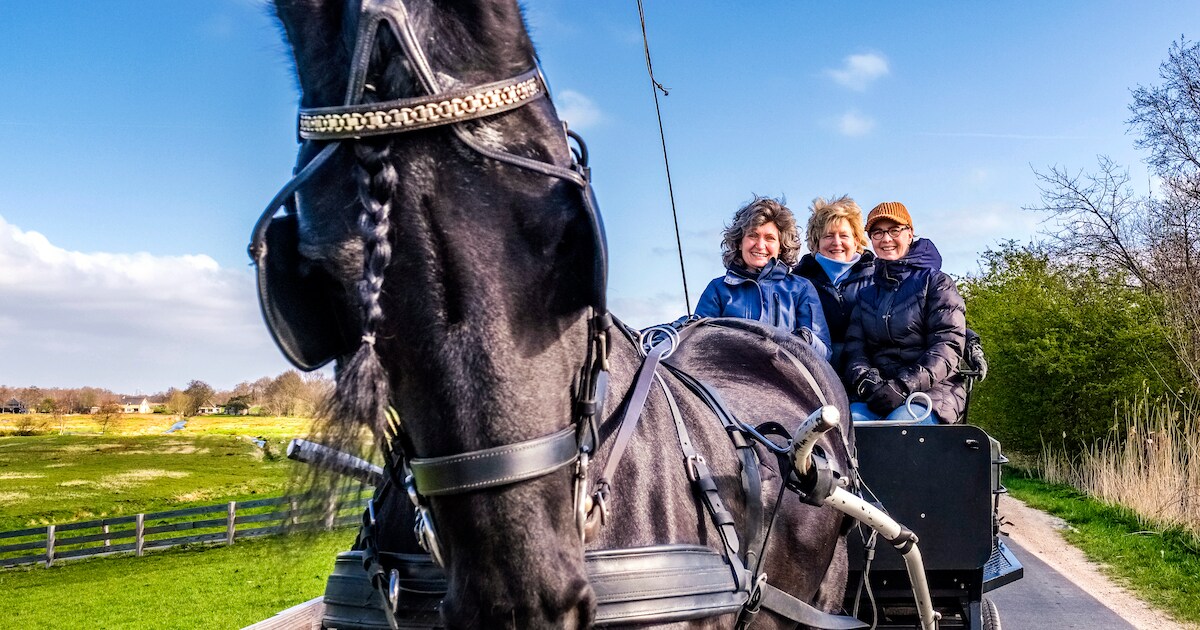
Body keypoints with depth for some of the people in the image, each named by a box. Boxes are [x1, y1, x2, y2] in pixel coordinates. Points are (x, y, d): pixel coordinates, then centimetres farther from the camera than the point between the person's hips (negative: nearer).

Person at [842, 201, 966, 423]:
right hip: (875, 396, 3)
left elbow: (947, 347, -3)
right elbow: (854, 346, 10)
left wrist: (904, 386, -18)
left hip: (931, 391, -3)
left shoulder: (937, 283, 10)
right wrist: (867, 382, -14)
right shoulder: (867, 293, 23)